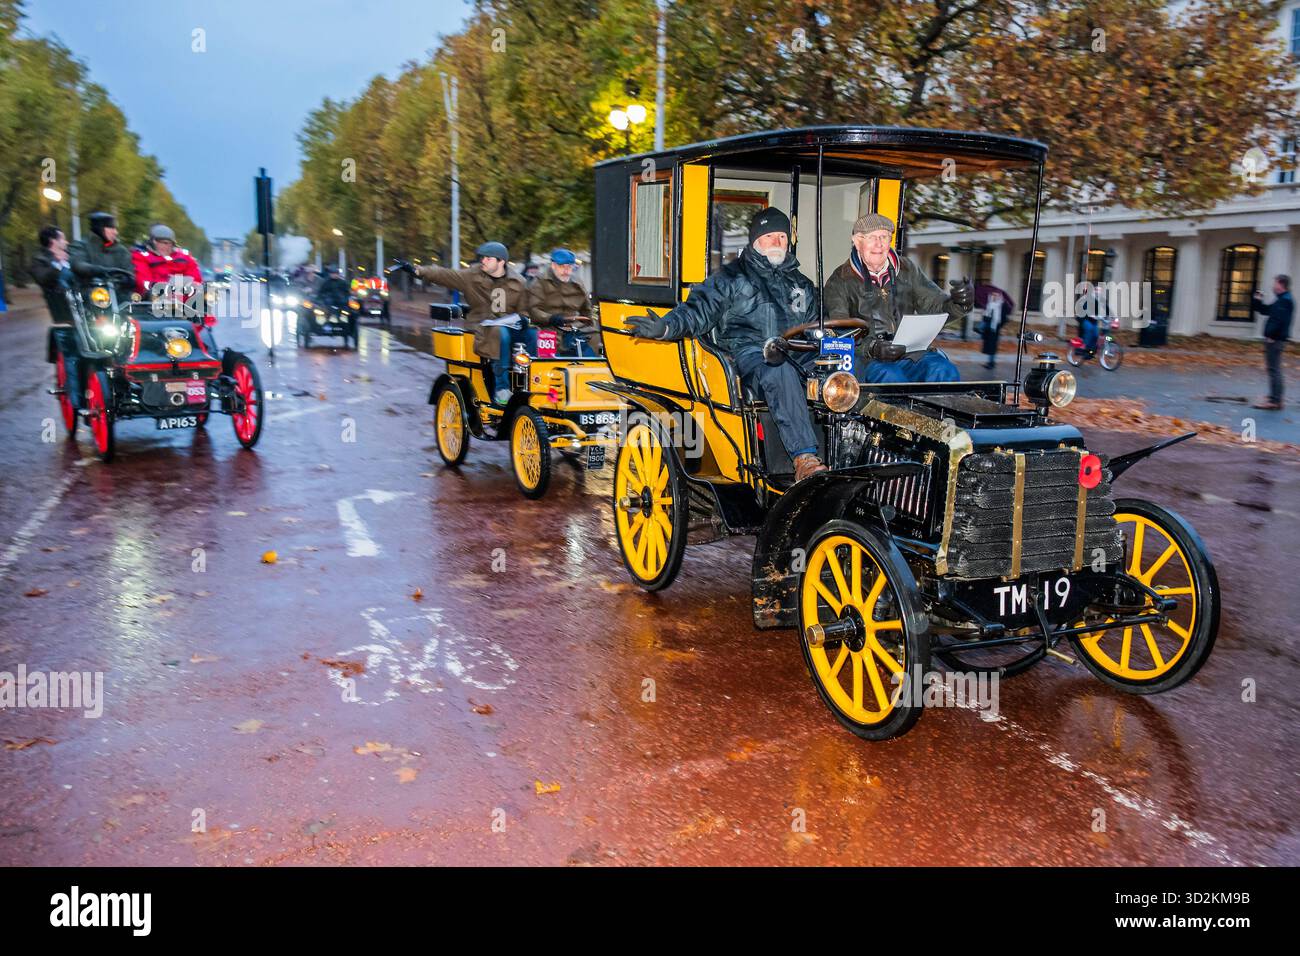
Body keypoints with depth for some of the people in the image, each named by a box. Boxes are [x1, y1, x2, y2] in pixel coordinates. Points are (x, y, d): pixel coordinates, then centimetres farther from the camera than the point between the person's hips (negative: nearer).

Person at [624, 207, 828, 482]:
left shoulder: (802, 285, 31)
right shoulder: (731, 277, 16)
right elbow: (699, 312, 5)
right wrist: (665, 327, -13)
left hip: (794, 354, 5)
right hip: (748, 352, -4)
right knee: (780, 373, -40)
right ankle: (804, 460, -48)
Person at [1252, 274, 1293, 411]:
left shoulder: (1285, 301, -16)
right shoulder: (1281, 300, 17)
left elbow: (1279, 320, -26)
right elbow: (1264, 310, 26)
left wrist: (1271, 335, -23)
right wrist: (1258, 301, 12)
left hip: (1275, 340, -11)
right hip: (1273, 339, 11)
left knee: (1274, 369, -8)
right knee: (1273, 369, 16)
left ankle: (1275, 401, -6)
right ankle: (1274, 398, 24)